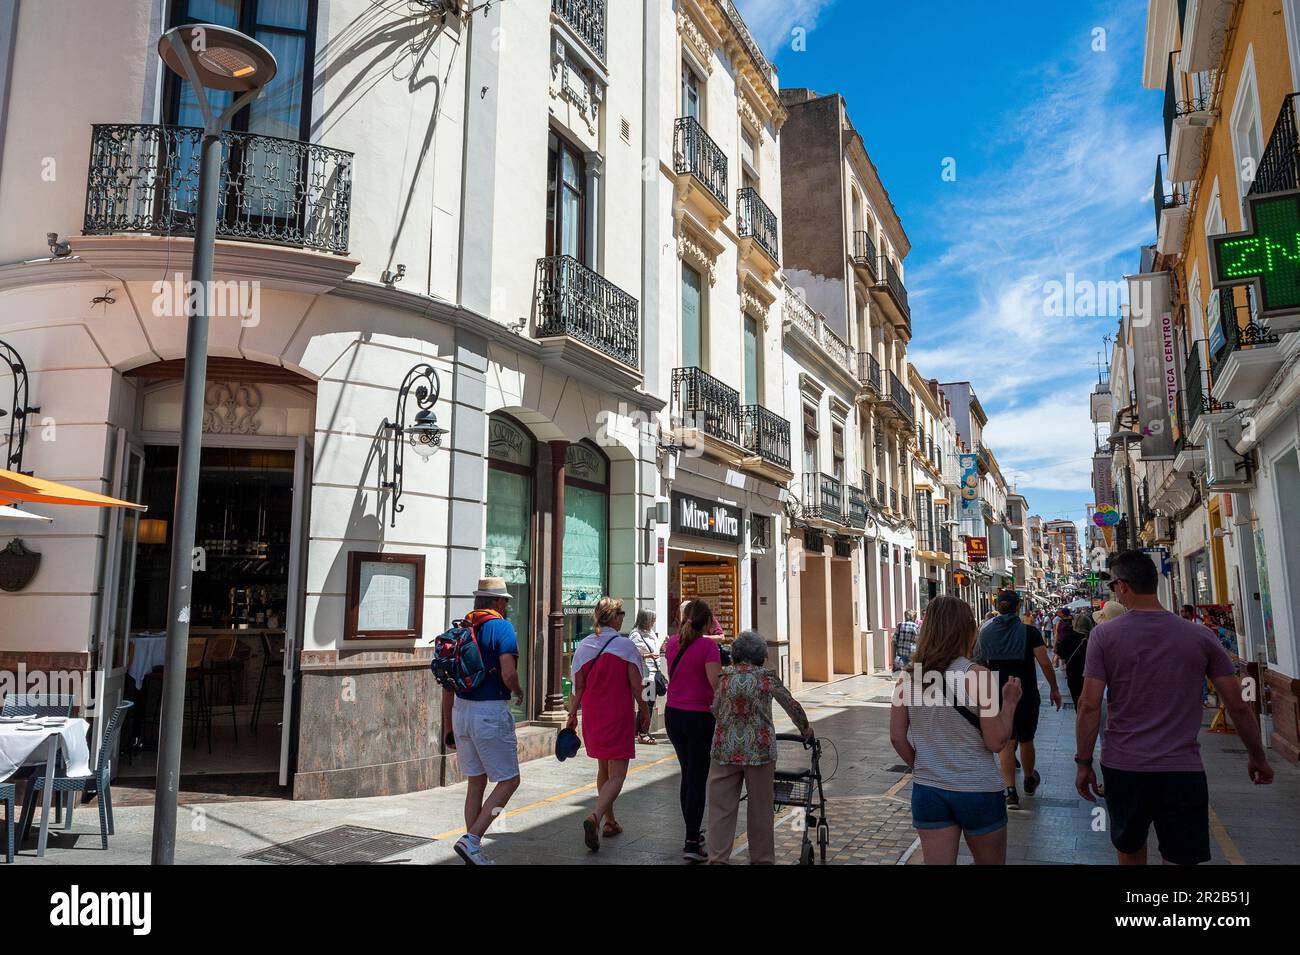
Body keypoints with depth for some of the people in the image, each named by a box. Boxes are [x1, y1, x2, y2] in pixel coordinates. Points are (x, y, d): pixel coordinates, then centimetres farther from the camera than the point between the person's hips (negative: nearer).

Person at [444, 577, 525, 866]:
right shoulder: (502, 627, -9)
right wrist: (519, 692, 1)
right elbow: (508, 674, -22)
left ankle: (473, 853, 19)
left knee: (475, 783, 15)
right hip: (491, 712, -7)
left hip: (461, 712, 7)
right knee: (508, 781, 5)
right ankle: (471, 840, -5)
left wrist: (448, 729, 18)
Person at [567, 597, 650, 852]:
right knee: (617, 775, -1)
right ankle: (595, 817, -23)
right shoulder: (626, 646, -11)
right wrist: (645, 713, 4)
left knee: (603, 769, 21)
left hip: (592, 716, 5)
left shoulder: (583, 646, -1)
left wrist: (572, 714, 11)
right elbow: (636, 687, -9)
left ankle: (609, 822, 30)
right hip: (619, 716, -5)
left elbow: (577, 686, 1)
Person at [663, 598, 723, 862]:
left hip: (673, 714, 6)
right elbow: (716, 682, -21)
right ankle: (692, 844, 2)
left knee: (687, 774, 19)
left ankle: (692, 835, 29)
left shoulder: (673, 643, 4)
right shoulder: (708, 645, -15)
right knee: (698, 779, 1)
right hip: (700, 716, -6)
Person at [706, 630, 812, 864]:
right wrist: (805, 729, 25)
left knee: (721, 808, 7)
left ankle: (717, 859, 5)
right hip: (759, 749, -1)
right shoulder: (767, 678, 0)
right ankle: (762, 859, 21)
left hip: (725, 749, 1)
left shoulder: (724, 678, 3)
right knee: (760, 808, 11)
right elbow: (792, 706, 9)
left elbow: (715, 711, 10)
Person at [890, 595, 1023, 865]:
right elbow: (996, 742, -12)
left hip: (927, 790, 3)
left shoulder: (909, 676, -3)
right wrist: (1010, 703, 2)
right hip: (977, 791, -2)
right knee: (991, 861, 19)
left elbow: (897, 737, 1)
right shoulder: (977, 675, -14)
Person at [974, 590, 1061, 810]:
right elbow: (1045, 664, -14)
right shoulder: (1029, 632, -9)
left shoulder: (986, 632, 1)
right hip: (1027, 694, -1)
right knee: (1026, 739, 17)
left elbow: (980, 663, 9)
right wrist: (1054, 689, -2)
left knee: (1006, 742, 6)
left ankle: (1010, 790, -5)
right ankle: (1029, 781, 38)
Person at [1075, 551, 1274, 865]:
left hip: (1123, 768, 0)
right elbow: (1238, 705, 2)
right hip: (1183, 771, 1)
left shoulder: (1104, 635, -7)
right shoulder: (1199, 635, -2)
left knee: (1130, 852, 19)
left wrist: (1083, 763, 0)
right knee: (1182, 859, 10)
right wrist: (1257, 757, 17)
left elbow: (1089, 706, -10)